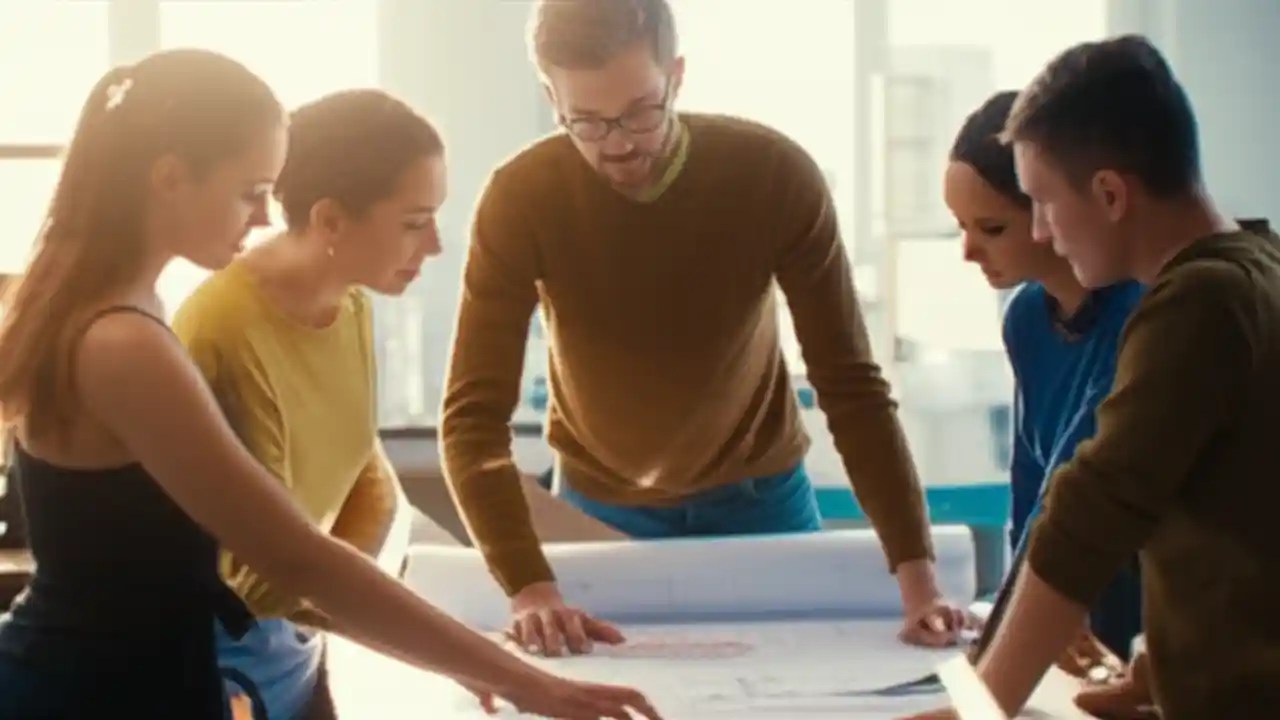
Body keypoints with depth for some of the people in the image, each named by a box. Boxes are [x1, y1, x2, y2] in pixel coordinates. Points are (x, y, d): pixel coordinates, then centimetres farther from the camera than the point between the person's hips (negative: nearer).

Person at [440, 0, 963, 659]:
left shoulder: (778, 176, -24)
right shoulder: (519, 199, -24)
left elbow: (852, 387, -22)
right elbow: (474, 416, -26)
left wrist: (917, 575, -31)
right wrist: (529, 588, -41)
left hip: (758, 493, 0)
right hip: (598, 504, 0)